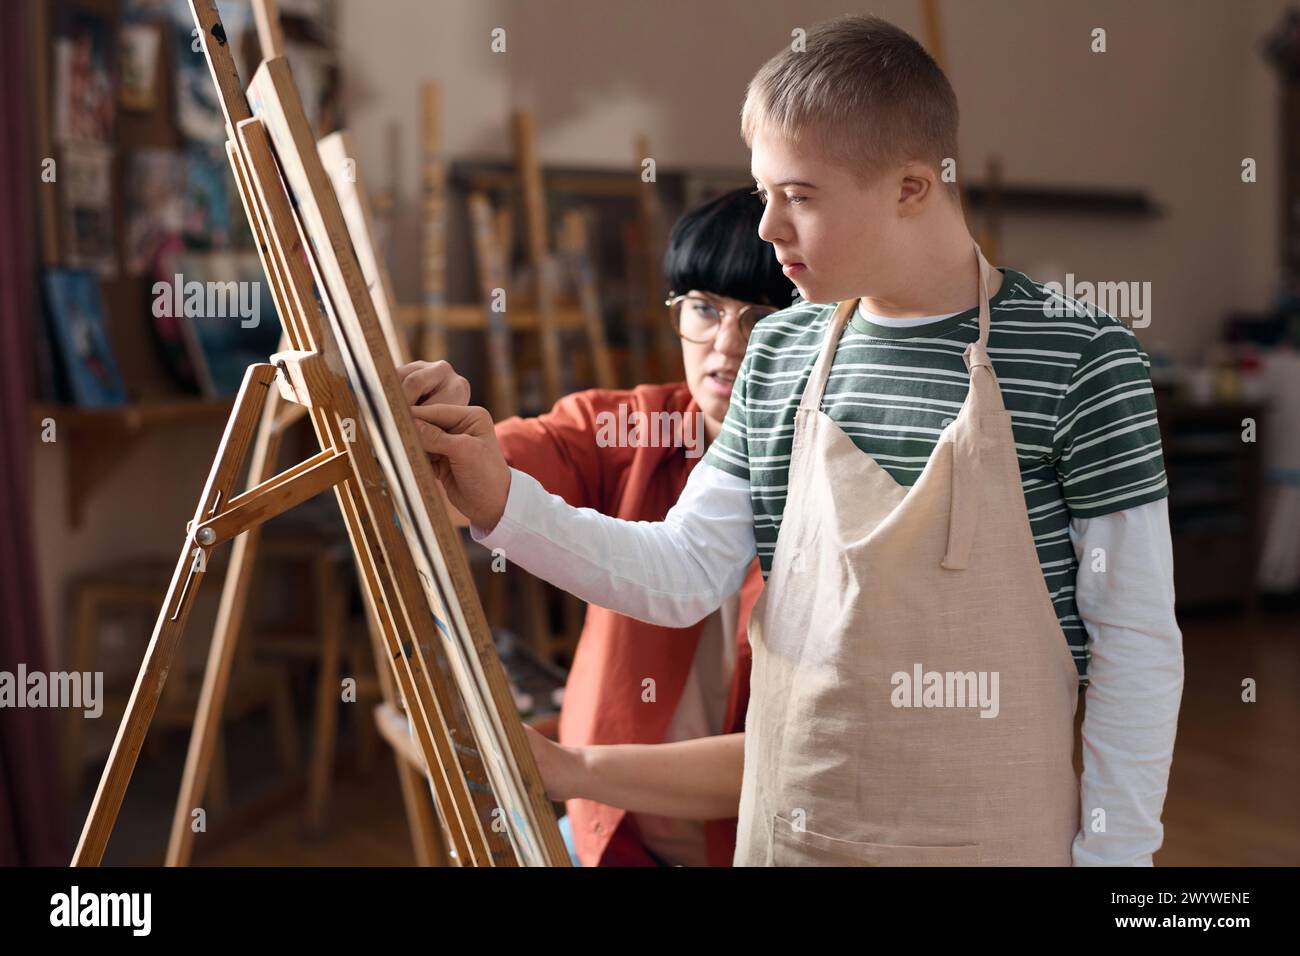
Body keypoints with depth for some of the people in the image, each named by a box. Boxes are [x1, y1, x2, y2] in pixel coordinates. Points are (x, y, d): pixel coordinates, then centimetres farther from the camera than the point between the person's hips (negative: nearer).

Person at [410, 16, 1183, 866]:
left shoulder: (1079, 358, -12)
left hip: (992, 836, -4)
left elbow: (1138, 645, -9)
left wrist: (1112, 851, -8)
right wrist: (503, 501, -8)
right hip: (787, 825, 4)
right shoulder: (780, 354, 3)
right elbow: (684, 574, 3)